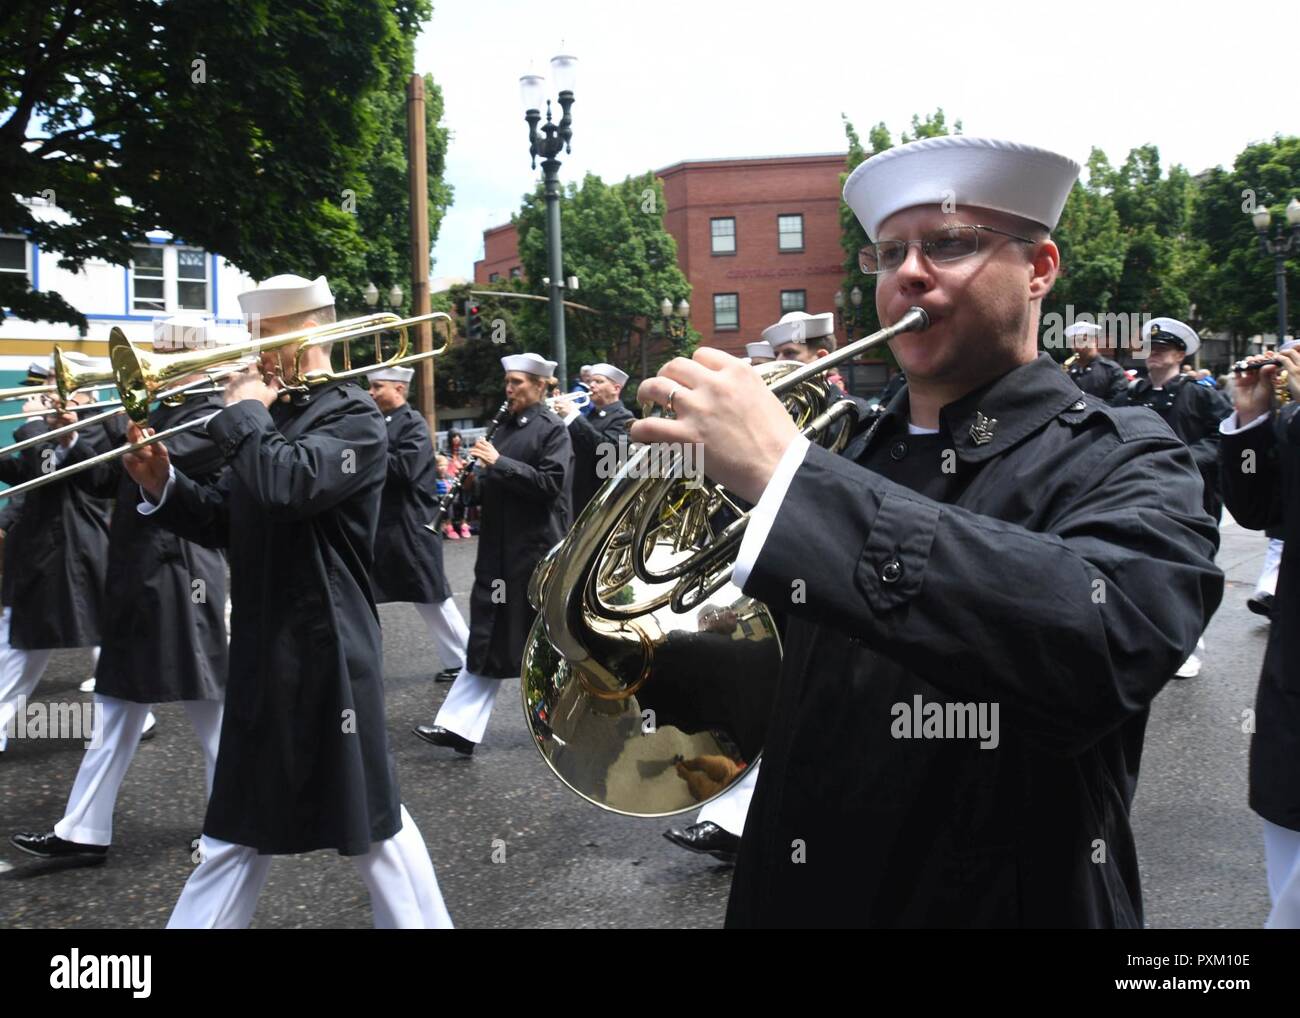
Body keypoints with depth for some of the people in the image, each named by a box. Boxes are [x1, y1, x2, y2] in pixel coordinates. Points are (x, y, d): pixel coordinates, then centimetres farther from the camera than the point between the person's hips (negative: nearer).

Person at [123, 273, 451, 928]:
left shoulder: (355, 418, -12)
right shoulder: (268, 420, 12)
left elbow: (286, 487, -29)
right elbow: (225, 524, 13)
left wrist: (244, 411, -15)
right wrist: (162, 486, -3)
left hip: (327, 652, -8)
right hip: (262, 653, 8)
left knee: (369, 822, 6)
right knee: (240, 827, 17)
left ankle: (420, 919, 24)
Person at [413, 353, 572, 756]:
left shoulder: (553, 429, -7)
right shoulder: (507, 426, 14)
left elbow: (550, 483, -19)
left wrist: (498, 462, -19)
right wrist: (476, 477, 0)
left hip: (537, 548, -7)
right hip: (500, 548, 7)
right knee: (488, 639, 4)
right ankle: (460, 727, 2)